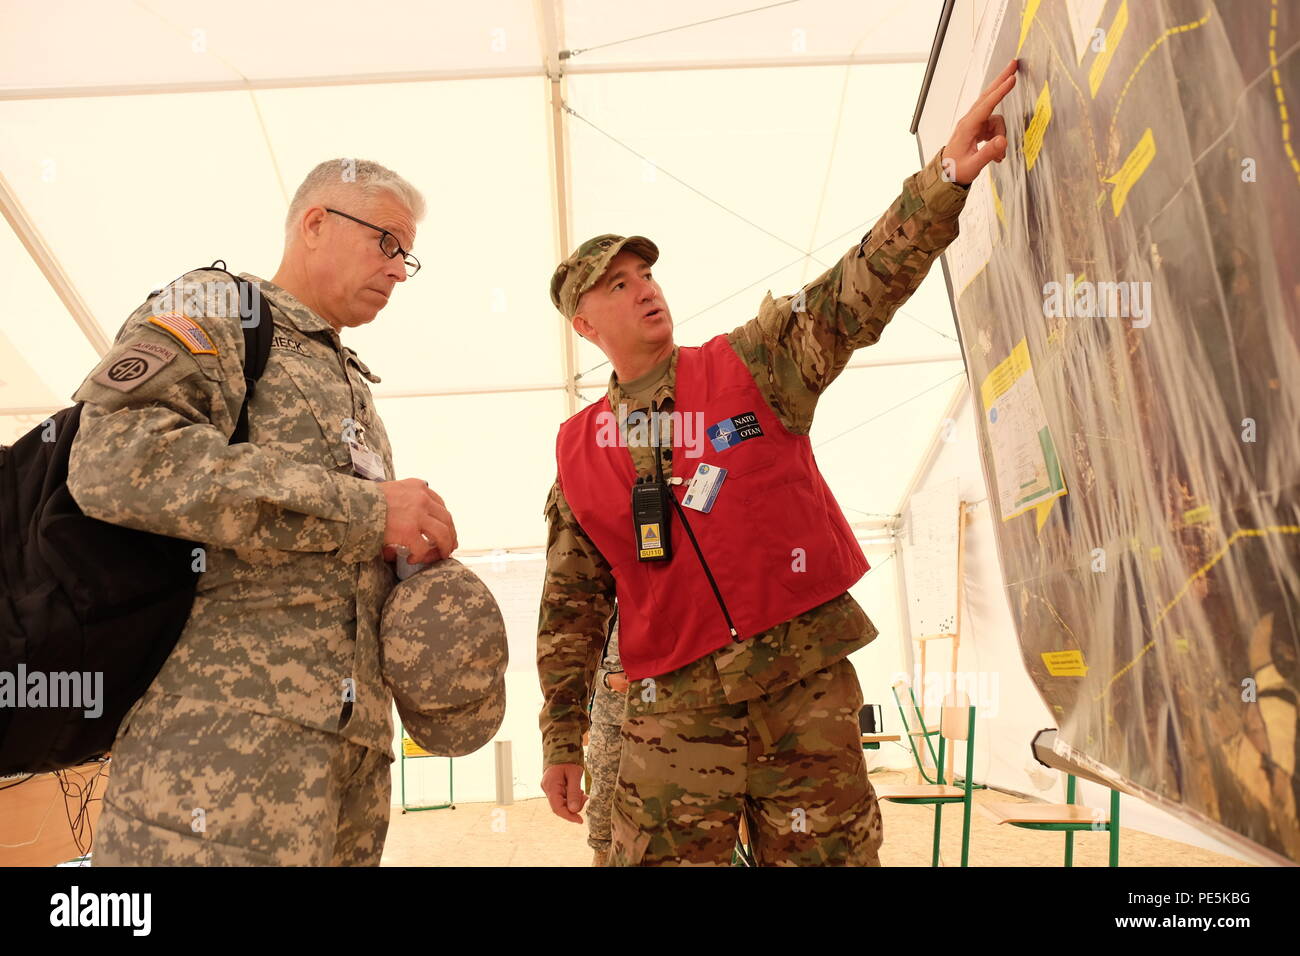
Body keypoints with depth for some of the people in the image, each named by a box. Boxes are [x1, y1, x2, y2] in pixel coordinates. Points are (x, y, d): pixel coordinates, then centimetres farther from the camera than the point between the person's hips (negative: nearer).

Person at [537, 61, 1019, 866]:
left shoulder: (751, 366, 4)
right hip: (677, 709, 1)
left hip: (806, 682, 0)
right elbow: (570, 609, 13)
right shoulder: (578, 452, 9)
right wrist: (562, 739, 12)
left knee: (830, 856, 7)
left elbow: (861, 290, -9)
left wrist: (946, 175, -24)